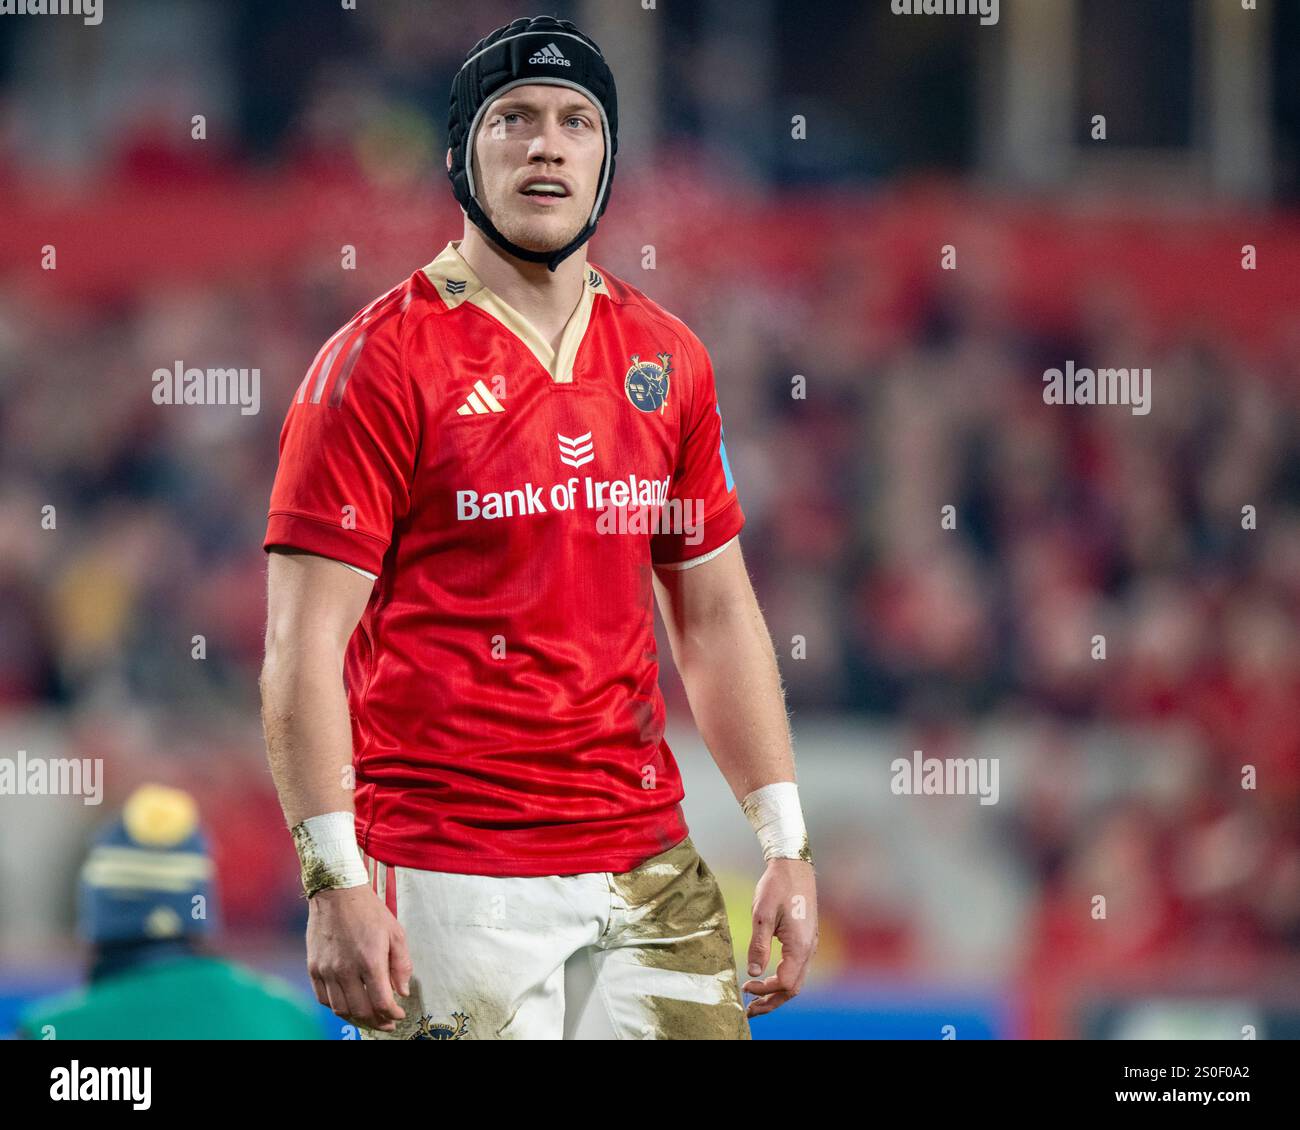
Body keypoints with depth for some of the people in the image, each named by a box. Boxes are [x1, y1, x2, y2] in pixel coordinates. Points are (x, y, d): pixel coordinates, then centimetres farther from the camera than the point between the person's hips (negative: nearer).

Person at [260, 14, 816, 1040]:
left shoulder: (666, 361, 12)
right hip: (450, 872, -5)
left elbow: (715, 617, 18)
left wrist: (786, 846, 11)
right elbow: (305, 647, -10)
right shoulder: (381, 365, -6)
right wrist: (337, 882, -18)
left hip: (647, 866, 5)